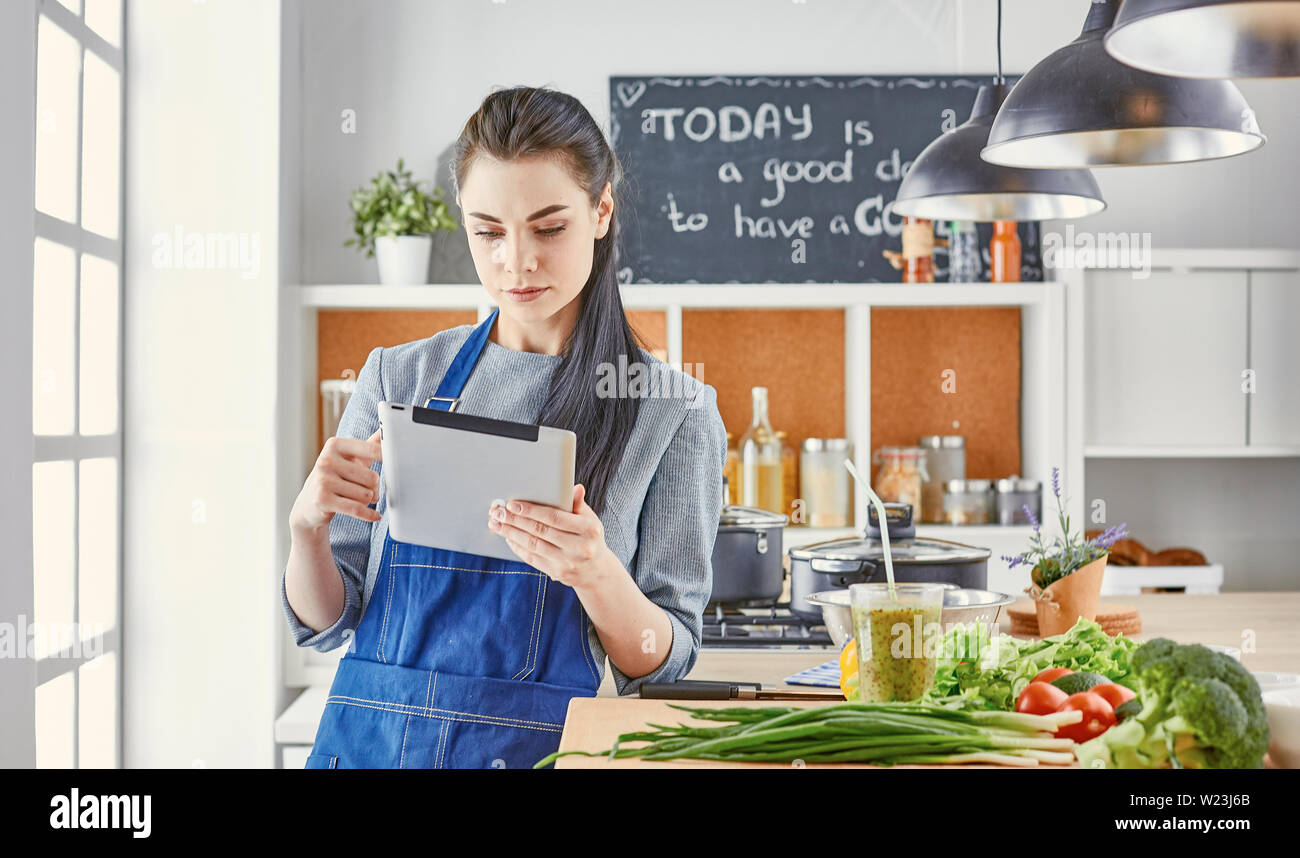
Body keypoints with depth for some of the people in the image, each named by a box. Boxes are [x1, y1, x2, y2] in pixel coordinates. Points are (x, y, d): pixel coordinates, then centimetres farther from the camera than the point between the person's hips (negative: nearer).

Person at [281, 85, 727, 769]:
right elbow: (324, 623, 5)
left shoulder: (675, 410, -4)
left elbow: (661, 665, -3)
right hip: (371, 735, 1)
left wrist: (594, 574, -21)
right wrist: (307, 526, -14)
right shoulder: (399, 376, 3)